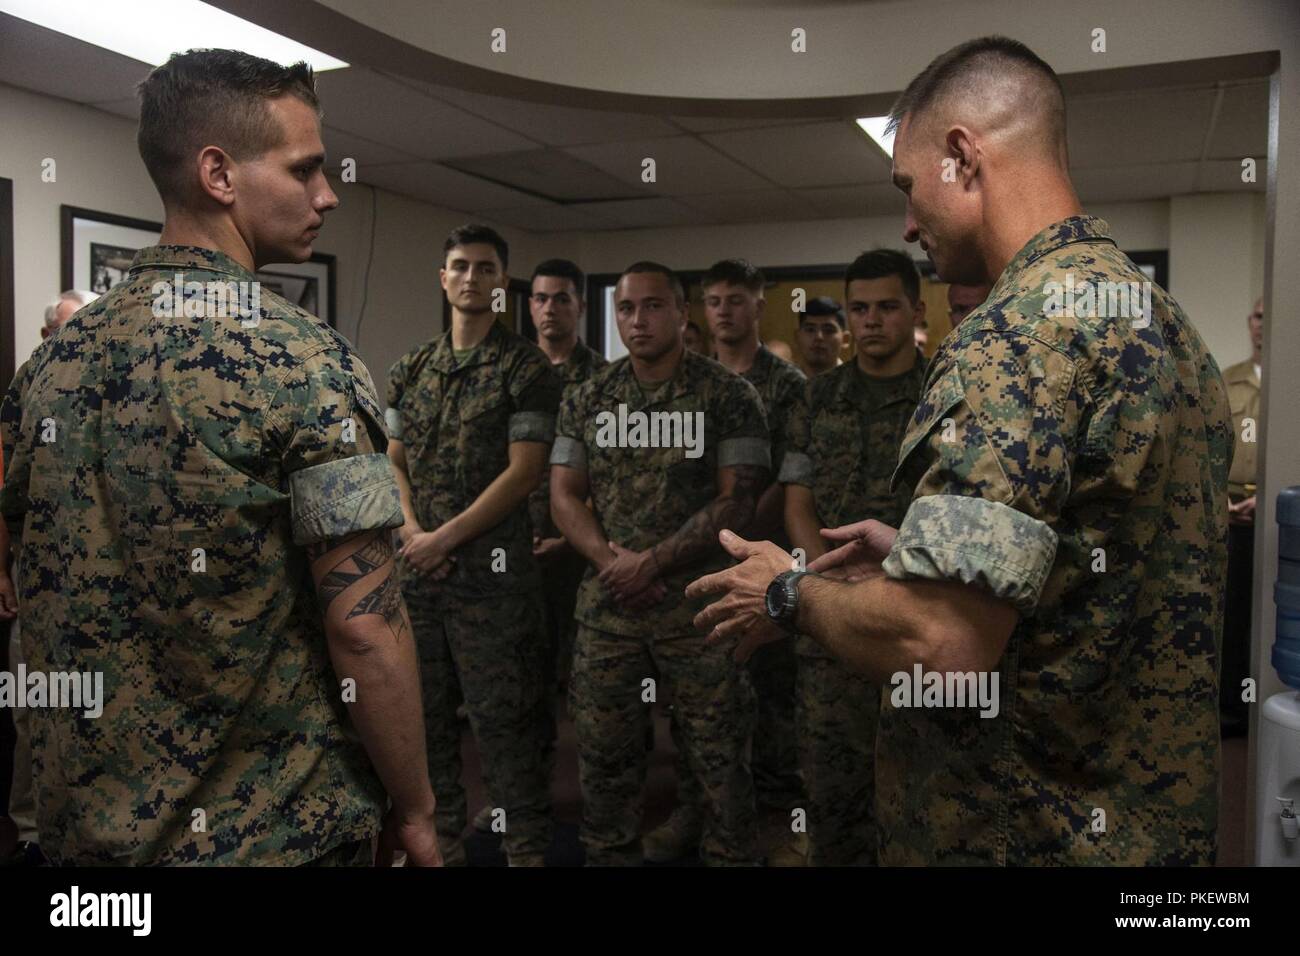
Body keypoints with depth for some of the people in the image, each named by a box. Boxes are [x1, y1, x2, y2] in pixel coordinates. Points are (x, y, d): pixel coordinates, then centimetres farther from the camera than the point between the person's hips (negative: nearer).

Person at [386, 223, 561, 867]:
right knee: (426, 711, 14)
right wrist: (411, 529, -5)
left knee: (502, 717, 0)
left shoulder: (526, 368, -4)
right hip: (415, 568, 6)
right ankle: (442, 839, 30)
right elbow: (394, 461, 13)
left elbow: (524, 471, -11)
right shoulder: (410, 369, 13)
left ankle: (526, 847, 13)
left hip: (490, 569, -5)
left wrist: (445, 538, -13)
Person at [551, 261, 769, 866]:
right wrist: (611, 558, -12)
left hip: (701, 604, -3)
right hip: (607, 604, 4)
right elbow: (564, 495, 6)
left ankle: (729, 856, 24)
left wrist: (652, 561, -15)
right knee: (604, 752, 12)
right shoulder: (587, 401, 9)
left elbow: (737, 501, -9)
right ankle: (608, 855, 31)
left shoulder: (730, 397, -3)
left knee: (718, 754, 5)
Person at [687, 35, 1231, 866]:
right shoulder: (1164, 320, 7)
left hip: (1020, 829, -9)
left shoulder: (1016, 334, -23)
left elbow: (939, 643, -29)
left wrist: (791, 594, -12)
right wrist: (925, 552, 15)